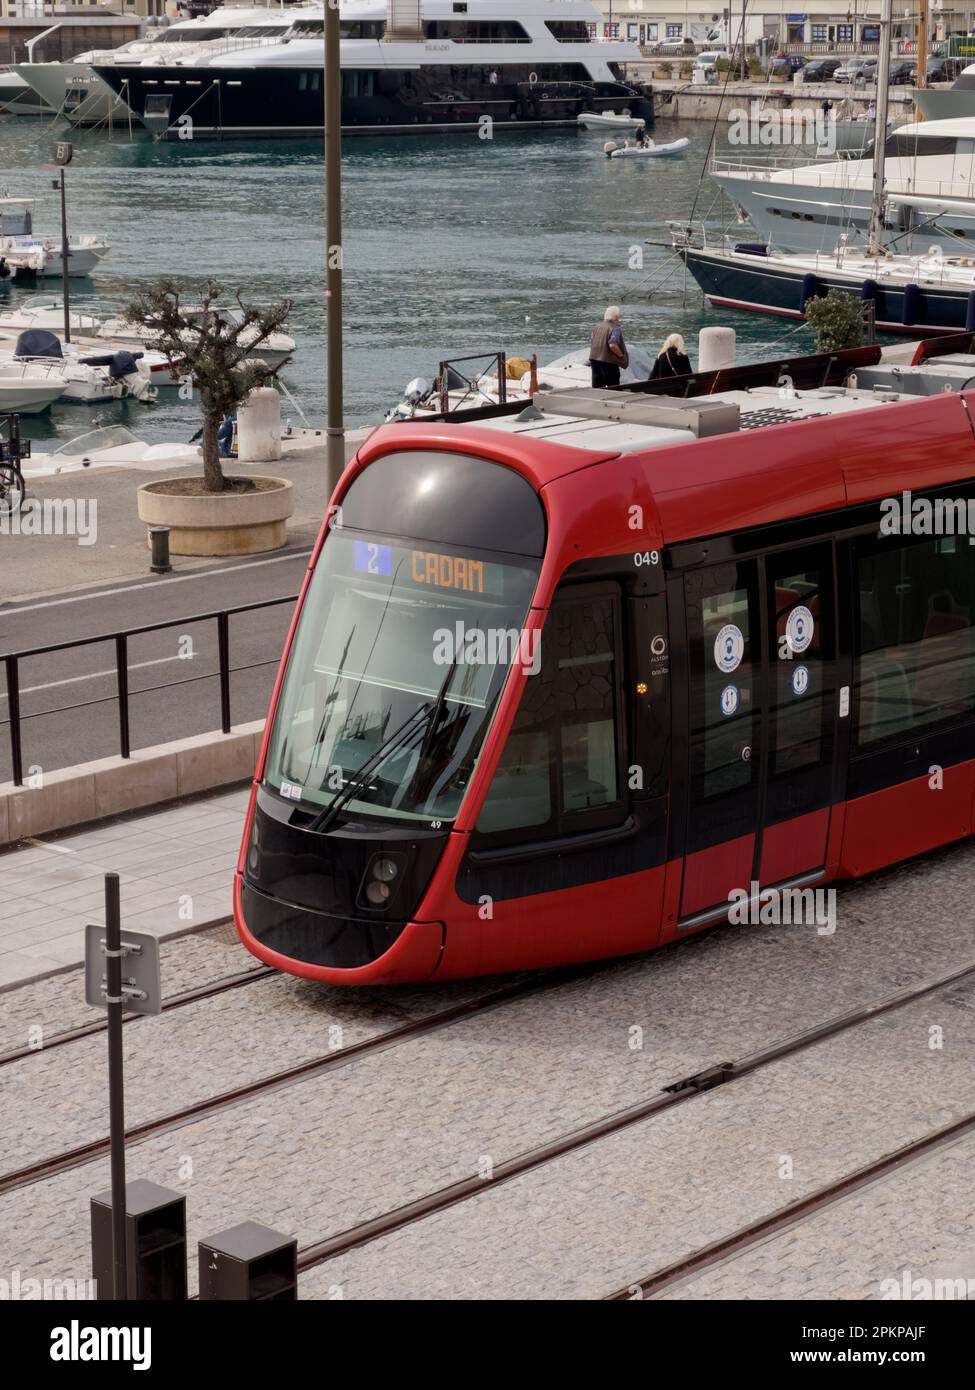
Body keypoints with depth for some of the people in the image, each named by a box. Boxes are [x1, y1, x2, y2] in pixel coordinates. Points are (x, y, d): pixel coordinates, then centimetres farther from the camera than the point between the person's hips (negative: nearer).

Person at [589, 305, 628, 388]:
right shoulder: (616, 328, -13)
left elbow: (591, 343, 12)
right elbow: (612, 345, -25)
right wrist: (621, 355, -10)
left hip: (594, 360, 6)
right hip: (609, 362, -6)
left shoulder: (597, 326, 8)